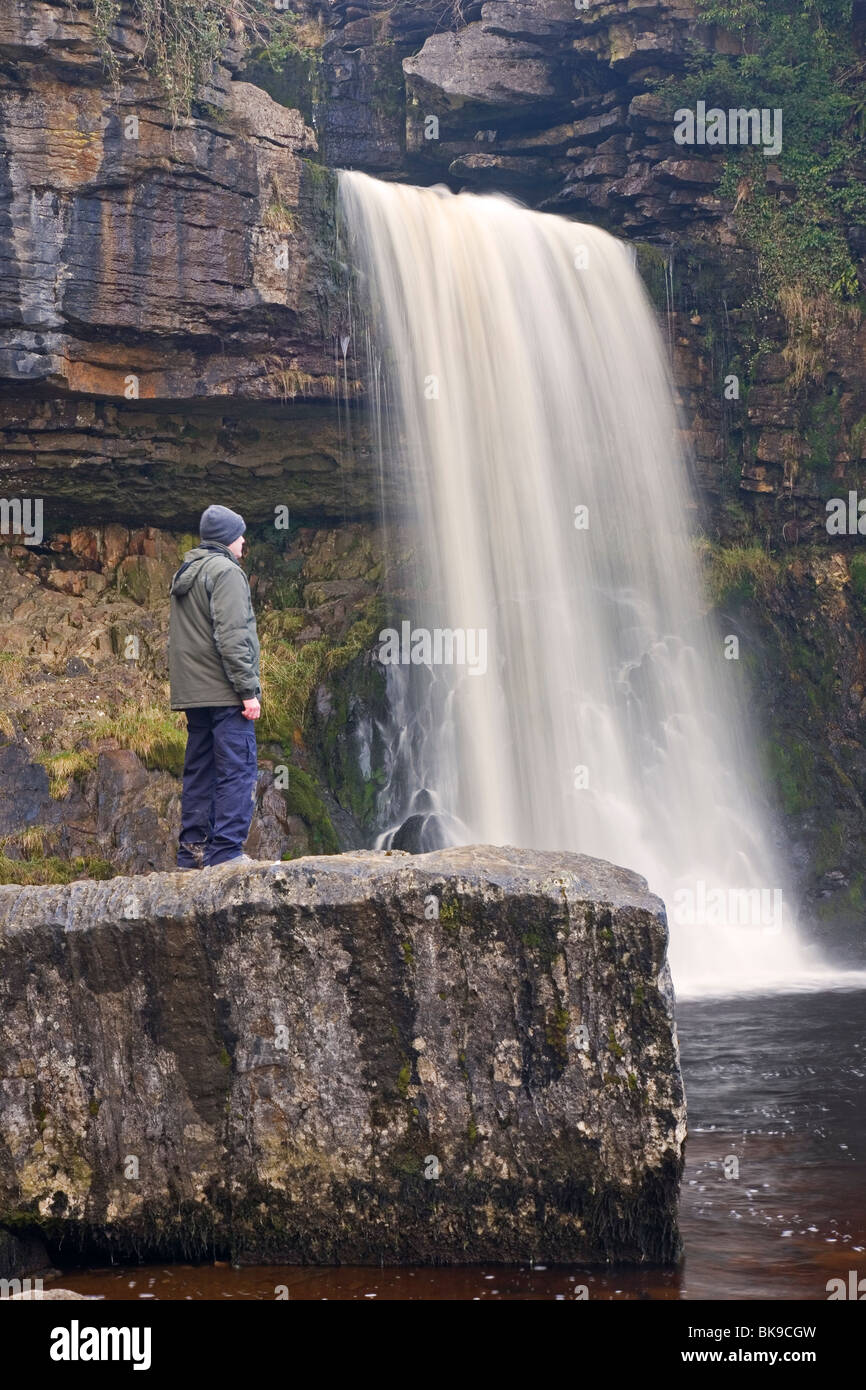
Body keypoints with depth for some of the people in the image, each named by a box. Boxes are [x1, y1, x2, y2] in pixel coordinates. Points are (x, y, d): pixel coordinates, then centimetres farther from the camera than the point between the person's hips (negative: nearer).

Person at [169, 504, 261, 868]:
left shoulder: (184, 575, 19)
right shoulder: (225, 571, -9)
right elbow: (232, 637, -17)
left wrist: (184, 686, 20)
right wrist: (248, 690, -16)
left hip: (193, 694, 9)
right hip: (224, 692, -9)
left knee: (199, 770, 11)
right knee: (238, 769, -8)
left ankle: (192, 850, 13)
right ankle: (225, 851, -11)